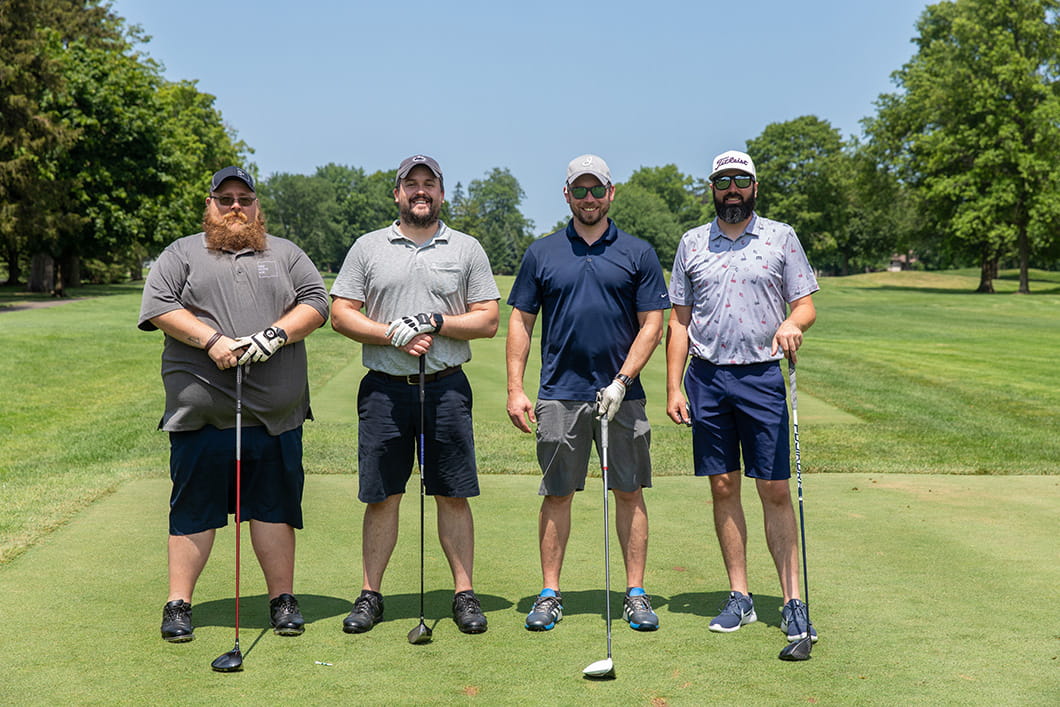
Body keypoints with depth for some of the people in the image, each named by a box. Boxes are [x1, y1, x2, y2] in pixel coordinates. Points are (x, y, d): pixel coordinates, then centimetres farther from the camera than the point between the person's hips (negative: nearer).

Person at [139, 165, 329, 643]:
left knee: (275, 507, 5)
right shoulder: (182, 254, 12)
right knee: (194, 509, 3)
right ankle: (178, 604, 10)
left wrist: (277, 334, -11)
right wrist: (211, 340, -13)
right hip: (201, 411, -1)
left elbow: (315, 304, 7)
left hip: (275, 412, 1)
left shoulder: (286, 255, 17)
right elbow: (158, 307, 0)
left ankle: (282, 599, 15)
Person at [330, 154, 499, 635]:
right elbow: (341, 314, 3)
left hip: (447, 388, 0)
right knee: (381, 496, 4)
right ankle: (371, 595, 15)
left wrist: (436, 323, -11)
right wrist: (393, 334, -10)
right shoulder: (368, 248, 9)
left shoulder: (467, 249, 8)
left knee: (453, 496, 2)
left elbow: (488, 320, 4)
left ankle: (464, 594, 11)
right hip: (384, 388, 0)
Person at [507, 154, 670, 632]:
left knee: (629, 493, 4)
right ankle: (549, 595, 12)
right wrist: (515, 389, -1)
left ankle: (635, 594, 12)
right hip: (559, 395, 0)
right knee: (557, 494, 4)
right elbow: (520, 323, 7)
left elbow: (652, 325, 1)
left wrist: (622, 381, -10)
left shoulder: (638, 254, 4)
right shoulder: (541, 254, 7)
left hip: (621, 394, 0)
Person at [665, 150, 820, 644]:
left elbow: (805, 303, 4)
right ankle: (739, 596, 14)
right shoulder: (692, 243, 10)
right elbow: (678, 321, 10)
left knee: (775, 490, -3)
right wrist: (673, 388, 3)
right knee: (723, 488, 5)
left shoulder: (781, 237, 5)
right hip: (706, 378, 2)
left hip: (762, 376, -2)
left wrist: (793, 324, -20)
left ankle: (793, 600, 3)